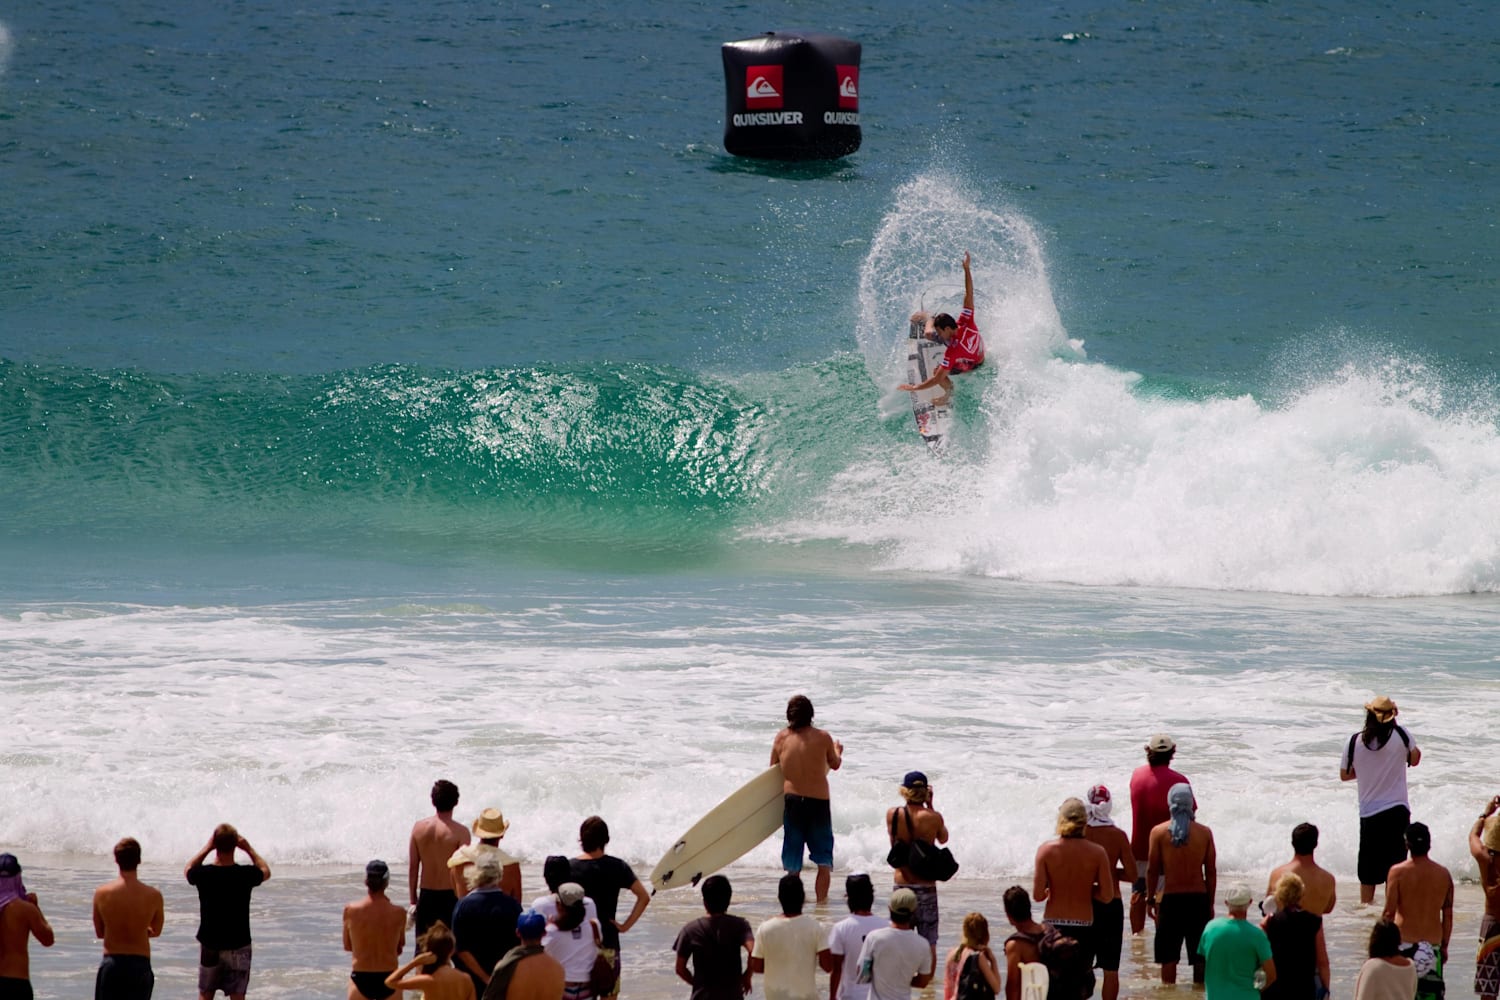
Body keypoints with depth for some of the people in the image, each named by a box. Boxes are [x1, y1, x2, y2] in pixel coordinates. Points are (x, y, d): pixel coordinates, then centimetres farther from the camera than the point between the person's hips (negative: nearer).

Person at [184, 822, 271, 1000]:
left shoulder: (204, 874, -12)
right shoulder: (246, 875, -14)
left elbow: (188, 870, 13)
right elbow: (266, 871, 10)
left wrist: (207, 848, 10)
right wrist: (248, 849, 11)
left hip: (210, 946, 1)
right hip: (238, 946, -1)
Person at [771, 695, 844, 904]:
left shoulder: (781, 738, -2)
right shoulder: (822, 737, -7)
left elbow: (773, 769, 8)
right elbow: (835, 764, 10)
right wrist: (837, 750, 33)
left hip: (791, 799, 2)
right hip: (818, 801, -2)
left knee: (793, 864, 11)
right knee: (824, 860, 7)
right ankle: (821, 900, 0)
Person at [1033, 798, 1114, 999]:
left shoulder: (1046, 850, -8)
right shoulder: (1097, 853, -7)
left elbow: (1037, 895, -9)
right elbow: (1107, 895, -5)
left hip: (1053, 924, 0)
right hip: (1084, 927, 0)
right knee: (1081, 982, 11)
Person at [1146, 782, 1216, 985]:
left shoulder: (1159, 832, -6)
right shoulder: (1204, 833, -3)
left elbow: (1152, 870, -3)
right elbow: (1211, 872, 1)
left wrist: (1150, 899, 9)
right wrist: (1210, 903, 10)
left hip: (1170, 898, -1)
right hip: (1198, 898, 1)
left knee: (1168, 956, 6)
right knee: (1200, 955, 9)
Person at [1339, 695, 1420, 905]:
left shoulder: (1355, 742, -3)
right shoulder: (1401, 735, -6)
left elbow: (1344, 775, 9)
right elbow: (1414, 760, 11)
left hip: (1369, 812, 2)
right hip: (1397, 810, -2)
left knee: (1368, 868, 12)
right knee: (1395, 864, 1)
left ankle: (1365, 904, 18)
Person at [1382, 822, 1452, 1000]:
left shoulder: (1398, 872, -7)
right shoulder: (1443, 874, 1)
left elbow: (1389, 912, -9)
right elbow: (1448, 915, 6)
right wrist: (1444, 946, 16)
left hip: (1404, 942, -2)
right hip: (1433, 943, 2)